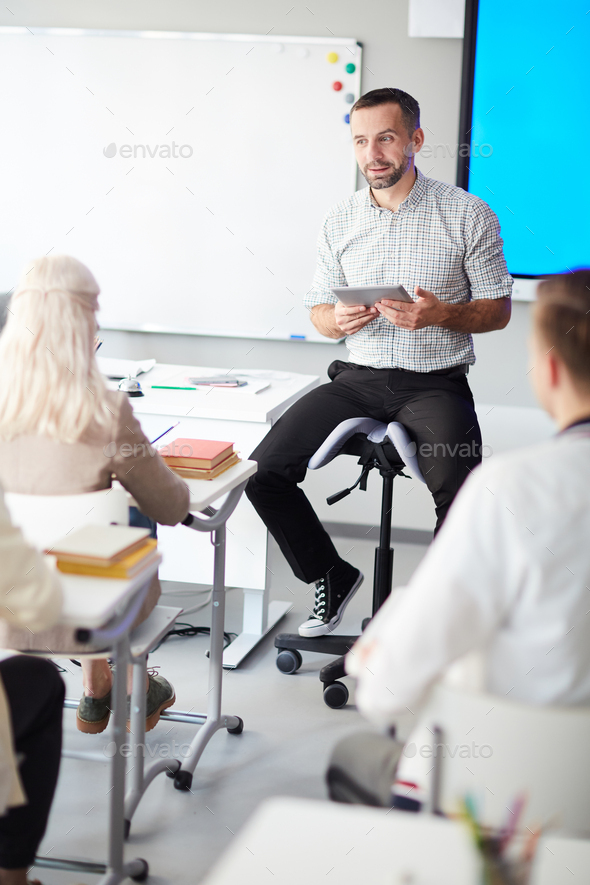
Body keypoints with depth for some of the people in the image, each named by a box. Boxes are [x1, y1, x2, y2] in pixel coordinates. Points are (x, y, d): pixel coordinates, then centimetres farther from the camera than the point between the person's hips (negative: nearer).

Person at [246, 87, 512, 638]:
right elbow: (318, 311, 15)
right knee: (264, 472, -12)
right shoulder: (340, 221, 8)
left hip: (436, 382, -4)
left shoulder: (468, 215, -2)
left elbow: (498, 310, 2)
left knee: (461, 499, -30)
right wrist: (338, 320, -10)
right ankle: (332, 577, 11)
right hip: (359, 378, 4)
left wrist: (441, 314, -18)